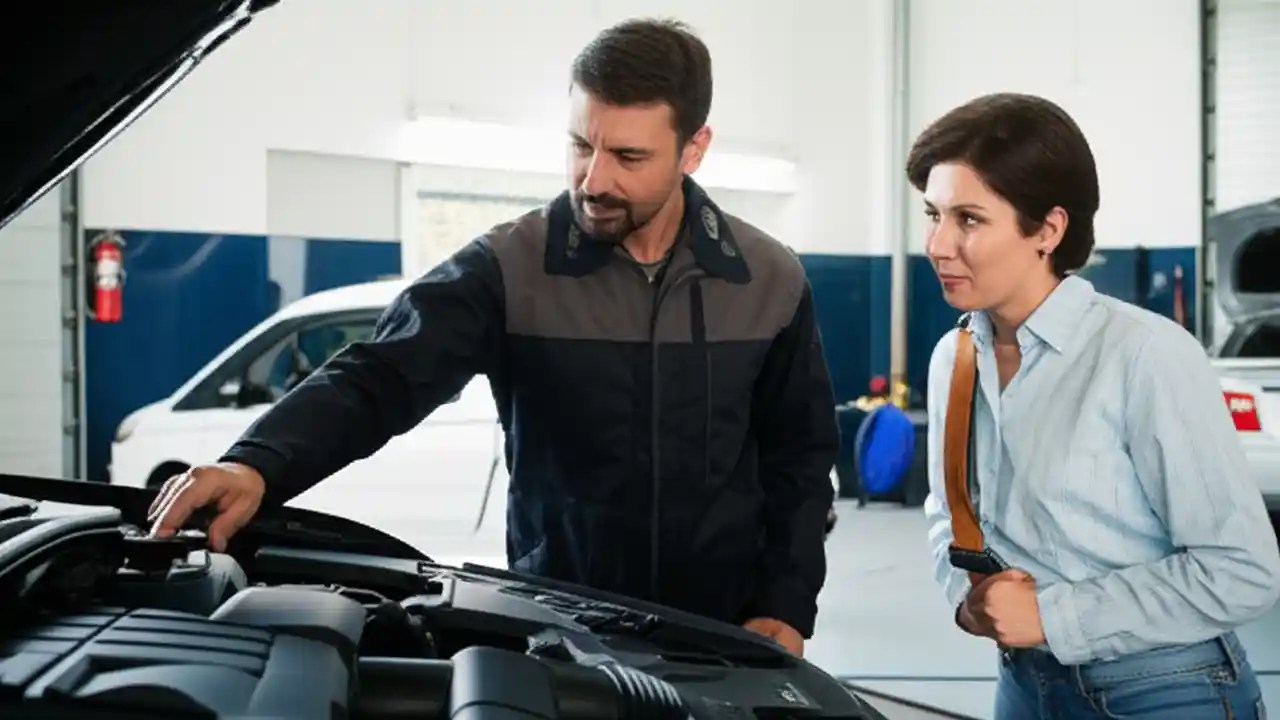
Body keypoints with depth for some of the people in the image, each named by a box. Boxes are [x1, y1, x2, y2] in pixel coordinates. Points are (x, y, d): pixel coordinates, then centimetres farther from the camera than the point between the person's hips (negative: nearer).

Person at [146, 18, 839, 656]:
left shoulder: (770, 282, -2)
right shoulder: (508, 270, -11)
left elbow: (799, 454, 6)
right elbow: (378, 376, -21)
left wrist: (787, 608, -3)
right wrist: (256, 465, -38)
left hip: (719, 639, 2)